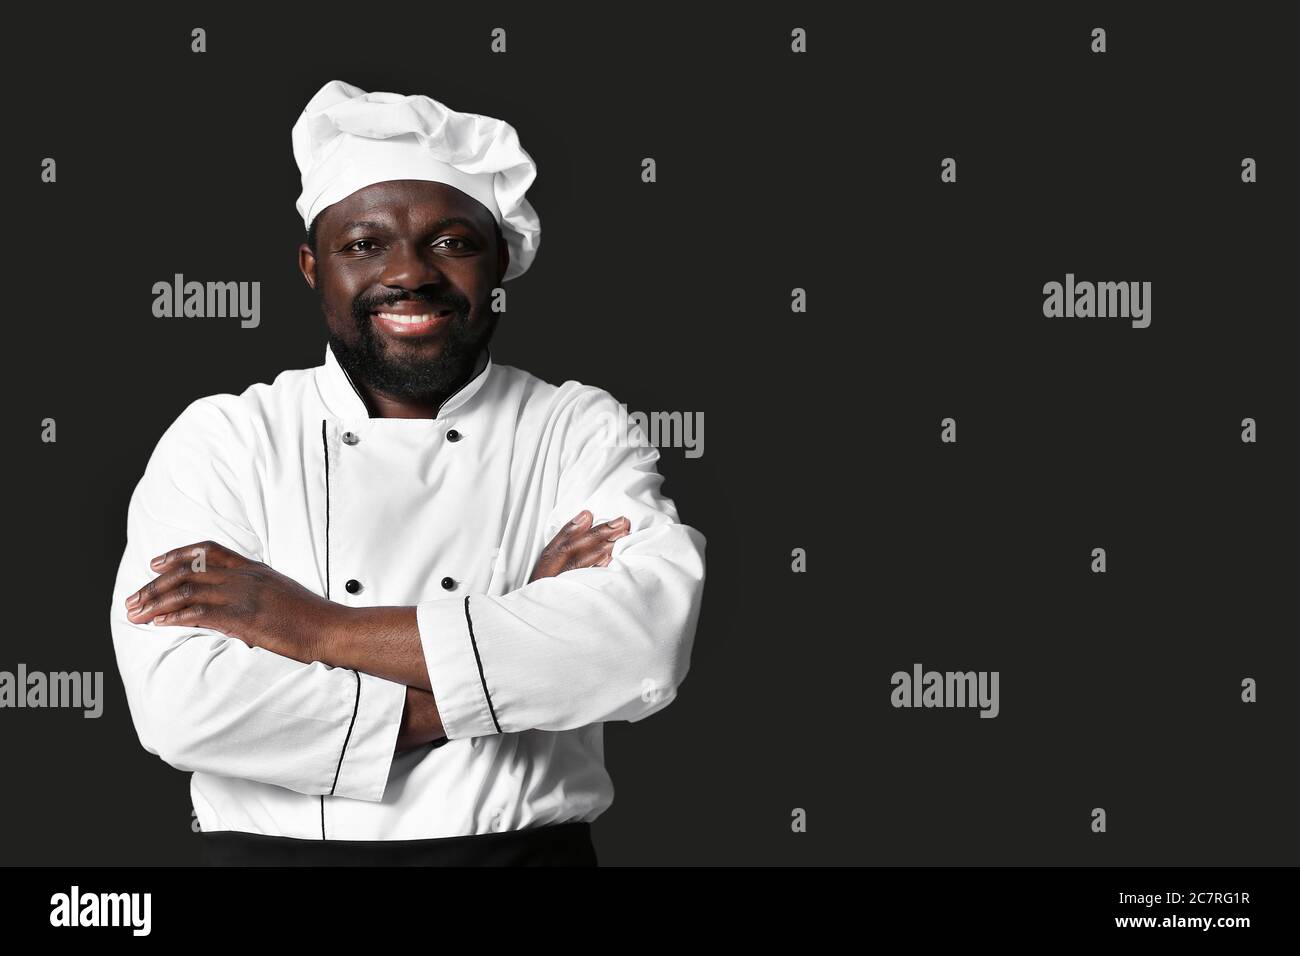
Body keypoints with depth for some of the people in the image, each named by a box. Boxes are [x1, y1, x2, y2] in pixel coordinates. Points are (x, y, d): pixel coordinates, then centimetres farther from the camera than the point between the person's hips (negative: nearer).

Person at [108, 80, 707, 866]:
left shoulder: (581, 432, -2)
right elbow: (177, 701, -19)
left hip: (534, 844, 1)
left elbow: (651, 632, -22)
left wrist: (322, 627, -23)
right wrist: (505, 675, -20)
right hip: (274, 847, 0)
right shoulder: (220, 439, -4)